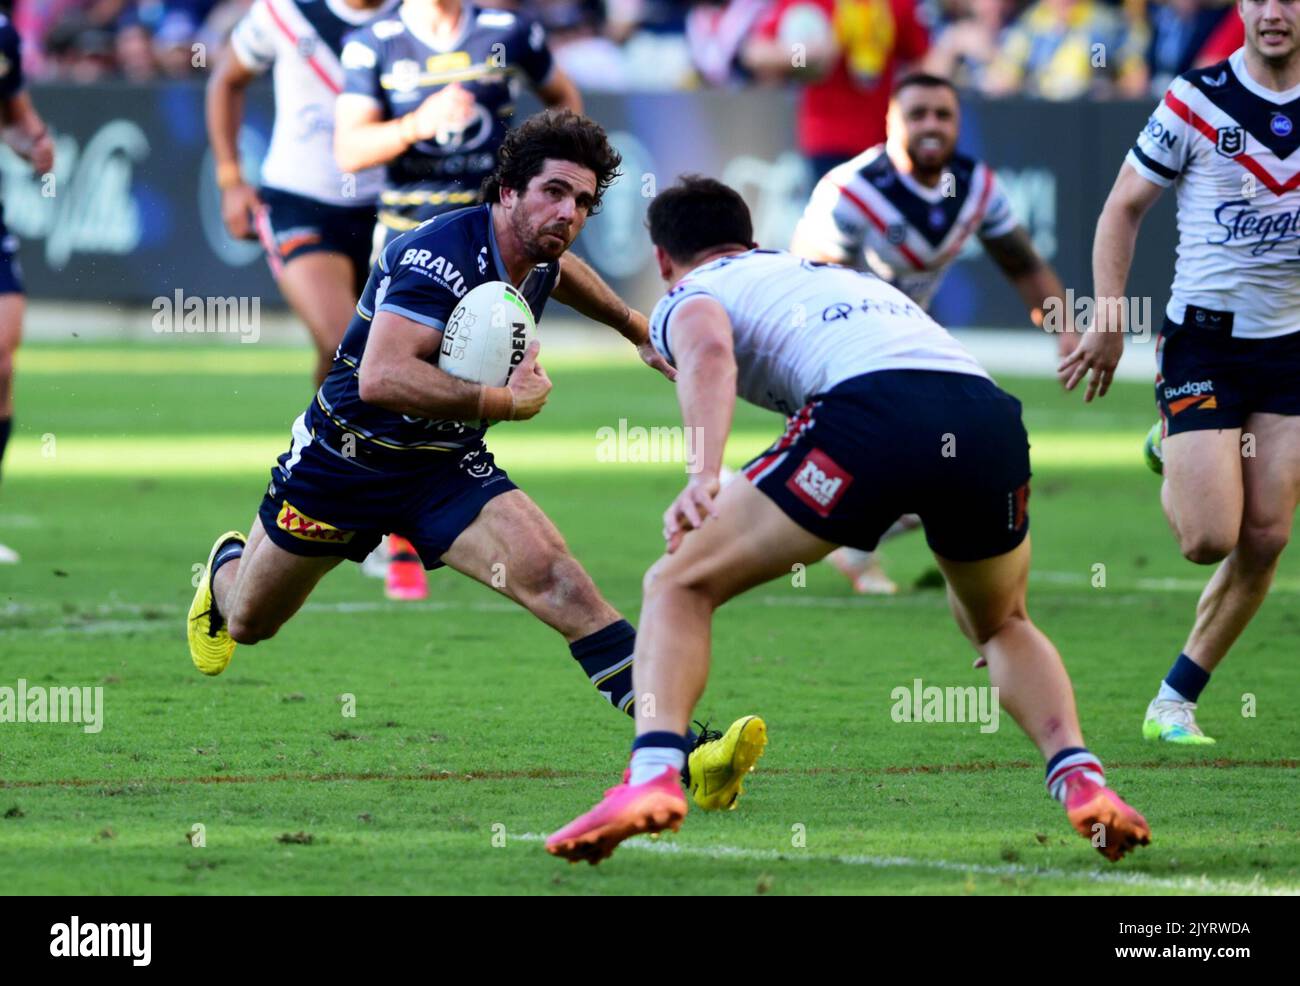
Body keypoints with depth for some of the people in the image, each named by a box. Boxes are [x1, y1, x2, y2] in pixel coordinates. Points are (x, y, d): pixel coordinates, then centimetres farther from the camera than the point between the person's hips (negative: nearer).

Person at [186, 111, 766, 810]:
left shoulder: (536, 259, -4)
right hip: (347, 459, -5)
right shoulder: (440, 255, -30)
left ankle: (680, 752, -34)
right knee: (246, 622, 18)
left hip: (450, 469, 5)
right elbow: (382, 377, -43)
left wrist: (638, 329, 32)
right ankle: (227, 565, 59)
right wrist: (506, 401, -38)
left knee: (550, 573, -24)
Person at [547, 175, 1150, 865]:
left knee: (678, 587, 9)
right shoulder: (830, 272, 42)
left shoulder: (689, 298, 22)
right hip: (988, 413, 5)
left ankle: (652, 777, -13)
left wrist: (703, 477, -18)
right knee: (1001, 627, 32)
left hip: (872, 409, -5)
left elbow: (711, 353, -3)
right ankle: (1080, 779, 8)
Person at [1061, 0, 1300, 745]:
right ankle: (1171, 458, 23)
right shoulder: (1196, 102, -9)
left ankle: (1176, 702, 10)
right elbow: (1124, 208, -1)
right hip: (1204, 341, -3)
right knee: (1209, 538, -12)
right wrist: (1110, 320, -9)